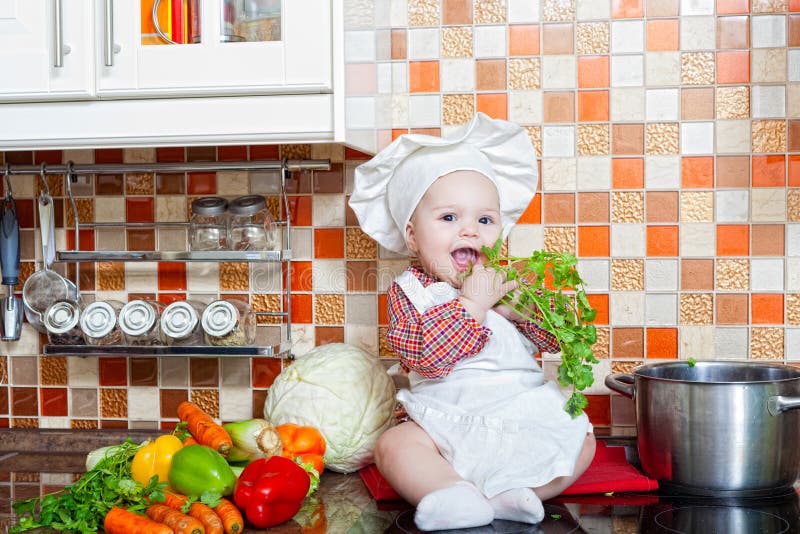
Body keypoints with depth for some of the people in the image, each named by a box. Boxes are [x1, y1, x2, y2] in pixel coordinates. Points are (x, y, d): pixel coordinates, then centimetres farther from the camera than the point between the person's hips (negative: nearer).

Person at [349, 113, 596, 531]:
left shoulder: (507, 280, 6)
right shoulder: (410, 290, -5)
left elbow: (557, 339, 2)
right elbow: (427, 357, -21)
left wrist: (519, 307, -17)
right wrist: (473, 303, -24)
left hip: (526, 419, 3)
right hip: (449, 426, -3)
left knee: (581, 440, -13)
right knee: (394, 446, -25)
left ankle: (518, 491, -26)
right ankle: (459, 498, -40)